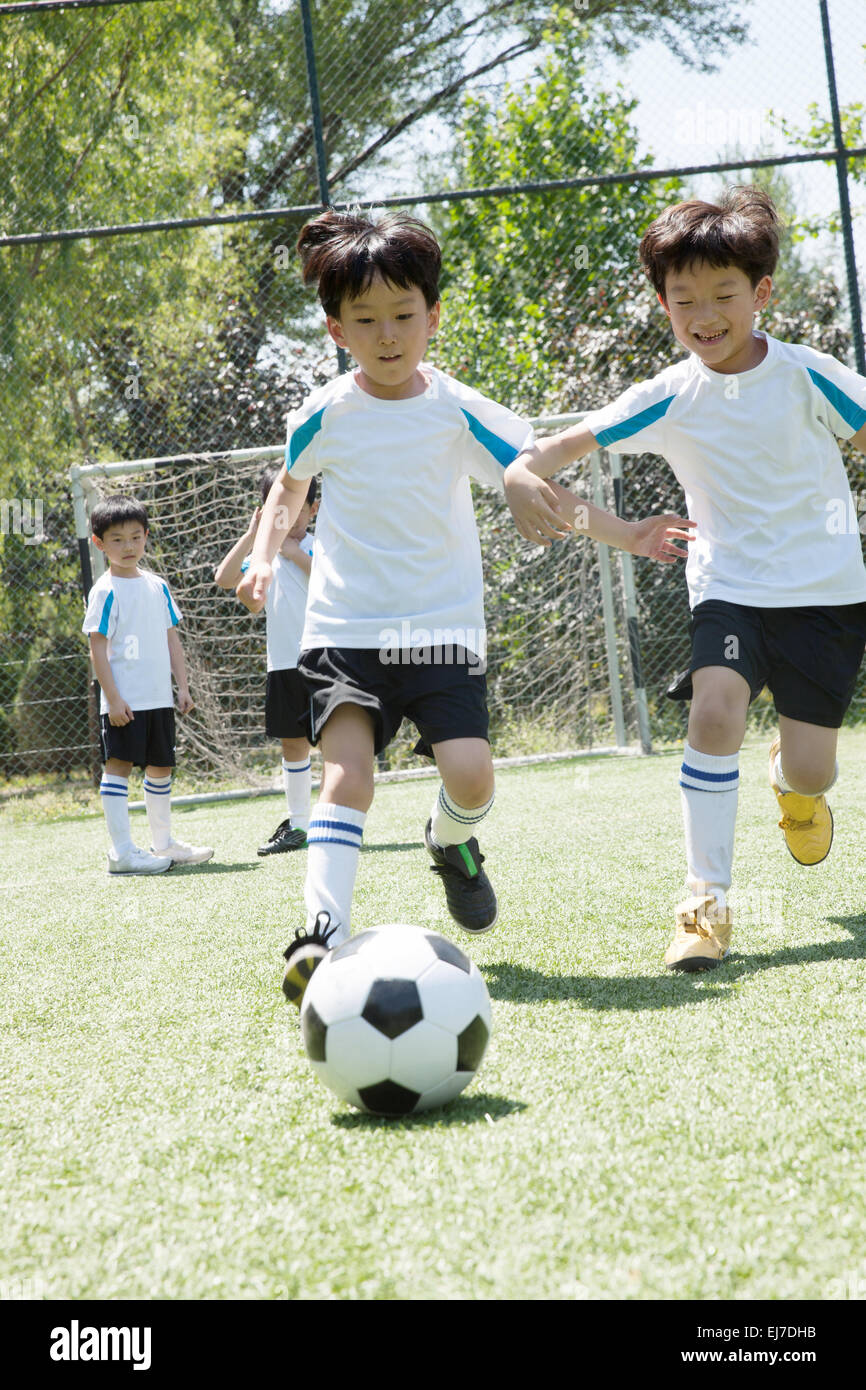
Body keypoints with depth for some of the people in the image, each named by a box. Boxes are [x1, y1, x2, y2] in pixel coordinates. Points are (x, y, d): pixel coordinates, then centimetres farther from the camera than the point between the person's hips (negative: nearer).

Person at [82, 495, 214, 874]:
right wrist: (112, 698, -16)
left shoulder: (157, 586, 12)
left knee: (160, 767, 14)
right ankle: (121, 852, -7)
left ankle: (164, 843, 26)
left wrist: (182, 686, 10)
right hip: (124, 701, -7)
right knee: (118, 766, -8)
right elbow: (97, 647, -10)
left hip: (159, 697, 7)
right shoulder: (105, 591, -7)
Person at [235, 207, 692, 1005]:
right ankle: (325, 928, -22)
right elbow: (289, 489, 20)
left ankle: (453, 847, 22)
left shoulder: (458, 412, -1)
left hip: (443, 625, 0)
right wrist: (264, 556, 4)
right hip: (346, 629, 0)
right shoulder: (324, 416, 1)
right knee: (348, 769, -19)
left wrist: (625, 534, -2)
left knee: (470, 772, -13)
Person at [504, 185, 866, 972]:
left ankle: (794, 781, 36)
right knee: (715, 711, -26)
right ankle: (708, 906, -15)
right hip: (730, 588, 1)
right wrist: (523, 471, -27)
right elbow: (573, 441, -5)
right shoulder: (668, 400, -2)